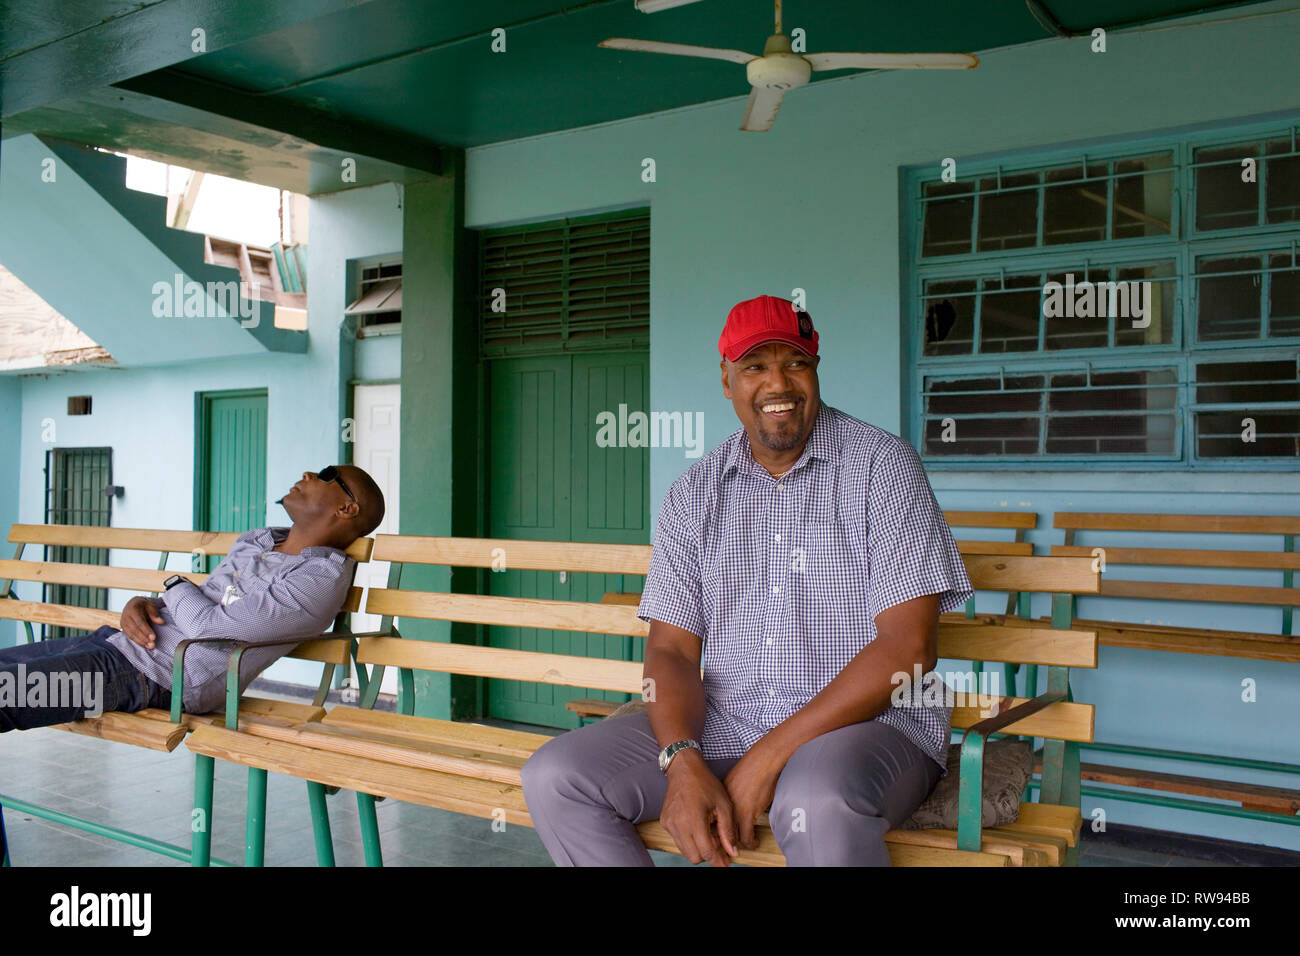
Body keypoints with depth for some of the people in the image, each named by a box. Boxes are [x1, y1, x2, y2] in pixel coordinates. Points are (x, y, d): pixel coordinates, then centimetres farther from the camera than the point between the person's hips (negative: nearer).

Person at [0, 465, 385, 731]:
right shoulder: (253, 541, 16)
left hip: (148, 675, -9)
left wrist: (176, 585, 0)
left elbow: (212, 627, -20)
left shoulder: (321, 578, -15)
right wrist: (141, 605, 2)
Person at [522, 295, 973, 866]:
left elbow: (908, 646, -11)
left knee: (817, 805, -39)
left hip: (868, 720, -4)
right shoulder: (694, 495, 9)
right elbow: (670, 649, 4)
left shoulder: (880, 466, -3)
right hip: (719, 726, 5)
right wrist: (684, 765, -17)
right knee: (555, 778, -13)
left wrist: (772, 754, -17)